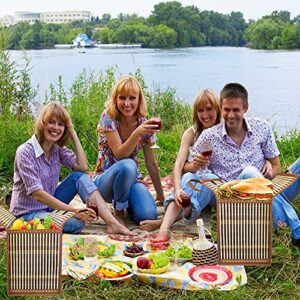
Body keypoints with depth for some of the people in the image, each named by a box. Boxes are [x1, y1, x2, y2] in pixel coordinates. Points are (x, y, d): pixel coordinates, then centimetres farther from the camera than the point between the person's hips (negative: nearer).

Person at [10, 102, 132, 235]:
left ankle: (112, 223, -18)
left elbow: (82, 167, -11)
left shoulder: (57, 148, 1)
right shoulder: (25, 152, -20)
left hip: (50, 204, 7)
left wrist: (73, 134, -11)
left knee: (79, 177, -15)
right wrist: (74, 210, -31)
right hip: (28, 213, -7)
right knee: (76, 223, -34)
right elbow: (37, 193, -26)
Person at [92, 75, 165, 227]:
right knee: (127, 165, -38)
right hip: (105, 179, -3)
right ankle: (119, 211, -12)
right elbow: (119, 154, -25)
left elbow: (151, 163, 3)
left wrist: (160, 194, 5)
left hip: (131, 178, 4)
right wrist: (137, 133, -41)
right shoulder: (108, 117, -16)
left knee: (149, 215, -23)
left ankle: (127, 203, 13)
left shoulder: (144, 123, -4)